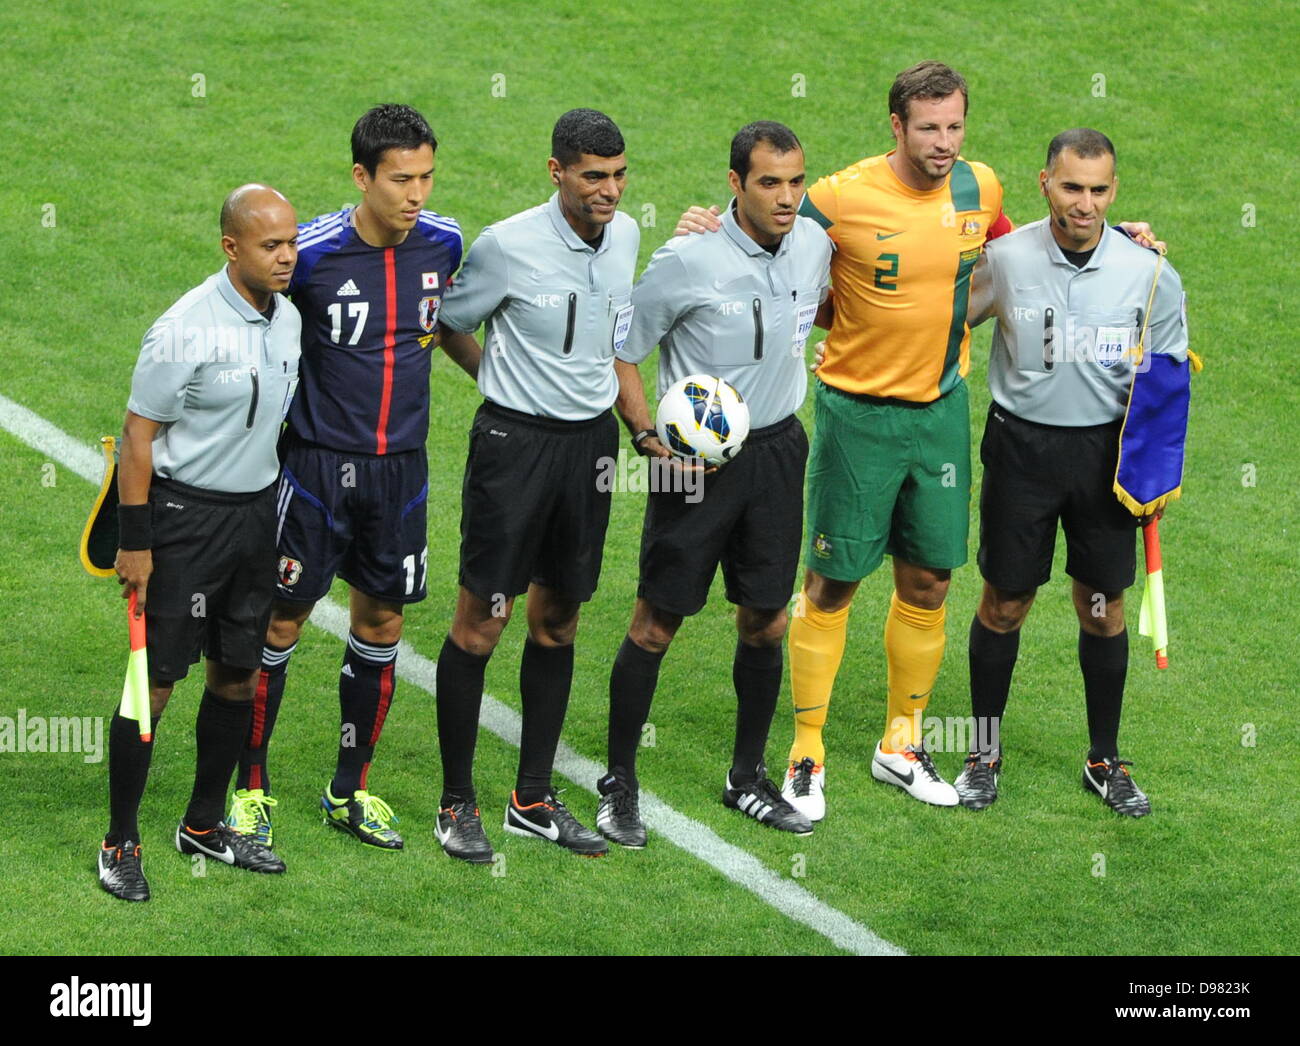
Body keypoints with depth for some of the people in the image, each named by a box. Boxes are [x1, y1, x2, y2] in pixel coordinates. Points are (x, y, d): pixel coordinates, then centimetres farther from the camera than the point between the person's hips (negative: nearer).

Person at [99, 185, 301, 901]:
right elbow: (138, 435, -14)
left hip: (256, 512, 7)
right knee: (155, 682, -4)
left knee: (237, 675, 12)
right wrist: (134, 543, -15)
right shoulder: (185, 330, -18)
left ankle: (203, 825, 26)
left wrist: (284, 519, 20)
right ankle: (121, 843, 5)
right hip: (184, 515, -7)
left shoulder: (289, 319, 4)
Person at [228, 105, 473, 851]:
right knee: (282, 621, 2)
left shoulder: (443, 243, -2)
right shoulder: (312, 253, -17)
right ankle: (252, 788, 16)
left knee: (381, 622, 10)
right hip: (318, 460, -4)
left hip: (402, 465, 4)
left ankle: (351, 790, 23)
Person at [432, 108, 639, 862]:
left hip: (592, 440, 6)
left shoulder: (625, 236, 3)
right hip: (516, 440, -6)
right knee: (481, 623, -3)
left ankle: (534, 798, 21)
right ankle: (457, 803, 8)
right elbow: (449, 325, -1)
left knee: (559, 621, 11)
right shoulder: (509, 246, -15)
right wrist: (512, 382, 8)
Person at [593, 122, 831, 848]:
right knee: (657, 623, -1)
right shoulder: (689, 260, -16)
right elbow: (619, 350, -7)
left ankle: (749, 779, 25)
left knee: (766, 620, 10)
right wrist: (647, 432, -17)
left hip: (777, 449, 5)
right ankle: (620, 784, 11)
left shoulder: (814, 245, 0)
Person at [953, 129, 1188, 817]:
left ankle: (1105, 760, 23)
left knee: (1103, 609, 7)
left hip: (1105, 450, 1)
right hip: (1021, 444, 0)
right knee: (1004, 603, 7)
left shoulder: (1151, 275, -8)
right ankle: (985, 752, 24)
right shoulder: (1004, 260, -9)